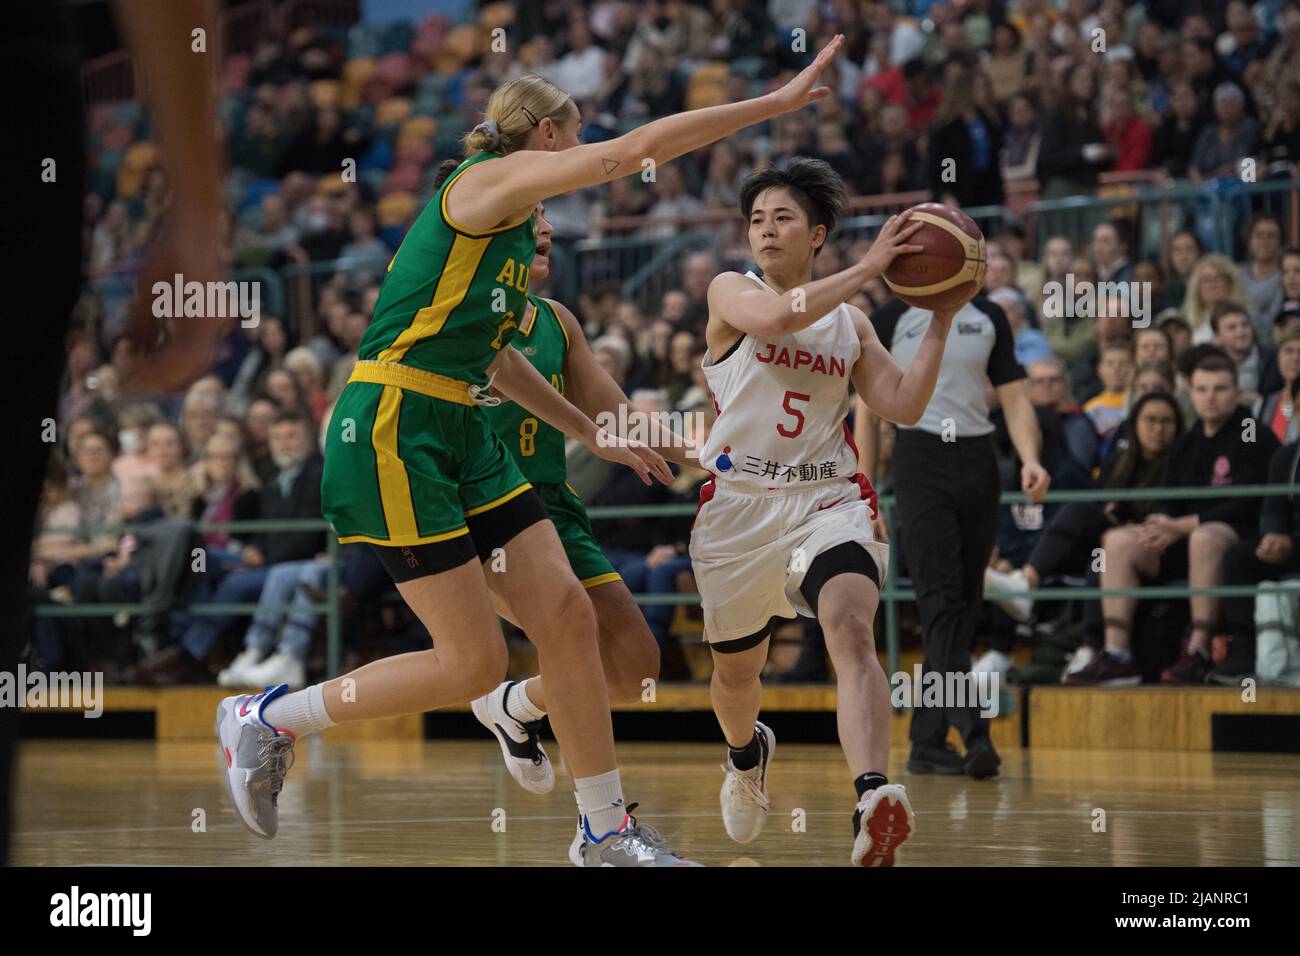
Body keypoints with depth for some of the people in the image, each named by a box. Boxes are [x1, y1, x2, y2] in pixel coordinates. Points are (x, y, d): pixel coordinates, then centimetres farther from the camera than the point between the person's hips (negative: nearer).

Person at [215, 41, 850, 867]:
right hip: (391, 434, -9)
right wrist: (776, 103, -17)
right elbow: (633, 150, -19)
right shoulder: (489, 181, -9)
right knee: (475, 663, -8)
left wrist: (593, 437, 32)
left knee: (567, 614, 0)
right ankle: (266, 719, 8)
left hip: (463, 438, 9)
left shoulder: (516, 224, 18)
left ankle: (607, 832, 10)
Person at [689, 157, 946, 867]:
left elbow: (903, 405, 8)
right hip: (741, 507, 0)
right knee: (736, 670, 15)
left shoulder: (849, 323, 13)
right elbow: (777, 316, -21)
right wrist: (869, 267, -18)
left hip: (828, 501, 0)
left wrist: (940, 323, 1)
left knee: (853, 631, -28)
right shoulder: (731, 292, 1)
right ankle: (747, 753, 53)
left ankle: (873, 801, -47)